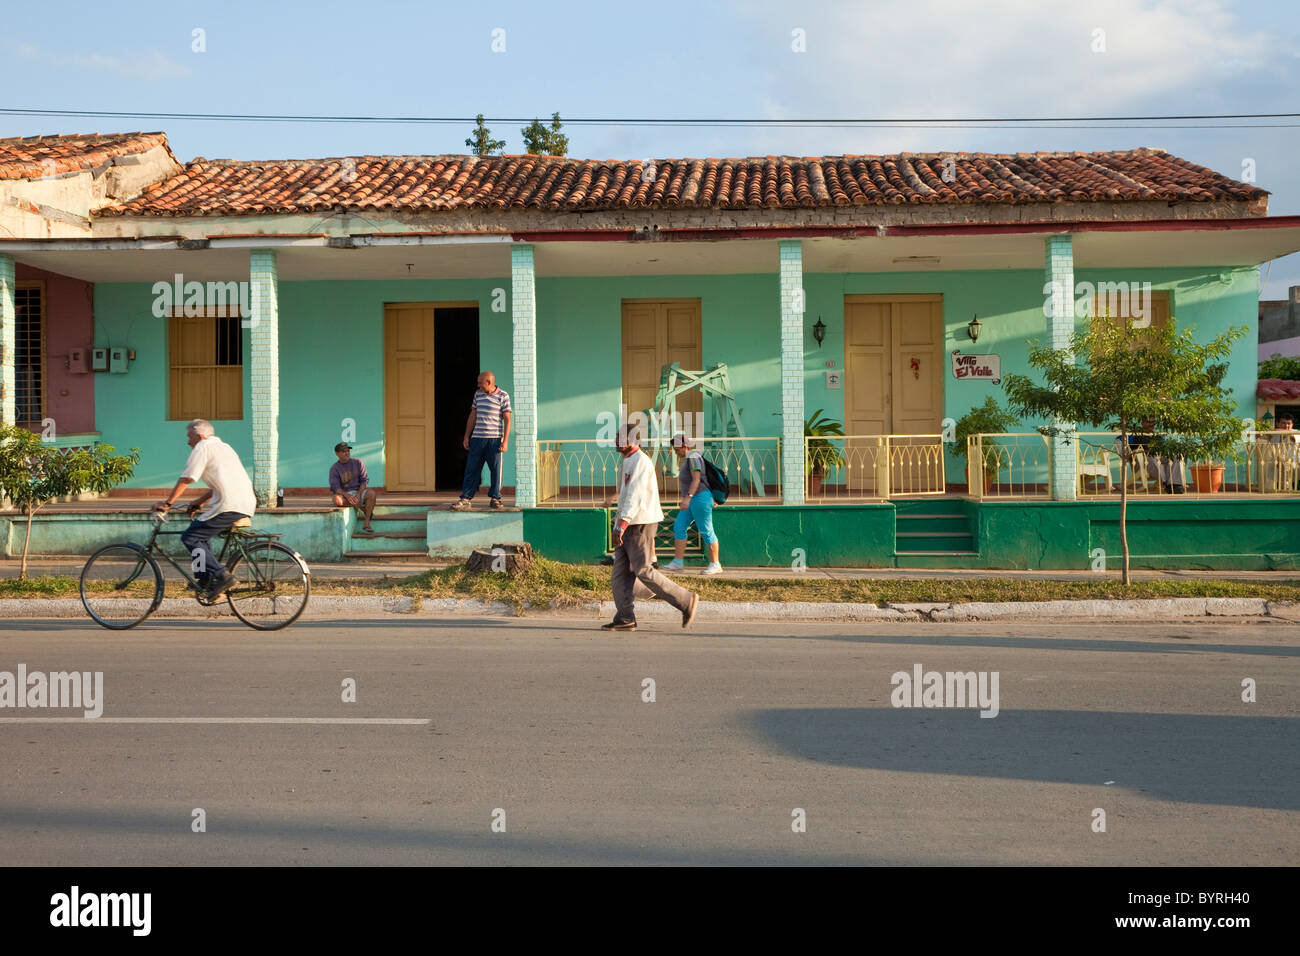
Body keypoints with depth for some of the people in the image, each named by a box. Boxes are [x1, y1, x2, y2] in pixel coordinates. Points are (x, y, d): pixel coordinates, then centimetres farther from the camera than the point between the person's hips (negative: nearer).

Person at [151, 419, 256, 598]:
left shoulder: (203, 448, 1)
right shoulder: (223, 447, 29)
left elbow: (186, 479, -5)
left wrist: (167, 502, 3)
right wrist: (199, 502, 32)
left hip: (229, 506, -10)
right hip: (247, 505, 10)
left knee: (190, 537, -3)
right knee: (202, 533, 24)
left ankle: (220, 575, -14)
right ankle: (205, 579, 20)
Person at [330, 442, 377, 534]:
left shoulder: (358, 463, 5)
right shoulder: (334, 468, 0)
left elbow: (364, 480, -1)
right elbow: (335, 487, -12)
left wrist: (359, 494, -19)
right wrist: (347, 495, -30)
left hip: (359, 491, 1)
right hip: (344, 493, -1)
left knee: (372, 493, -31)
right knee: (337, 500, -36)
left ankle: (367, 524, -27)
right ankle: (362, 508, -16)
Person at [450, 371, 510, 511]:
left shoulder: (503, 396, -2)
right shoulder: (478, 394, 12)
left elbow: (507, 419, -3)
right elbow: (473, 416, 18)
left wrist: (505, 441, -9)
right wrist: (466, 436, 14)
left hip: (494, 439, -4)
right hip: (477, 438, 4)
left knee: (495, 469, 1)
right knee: (471, 469, 2)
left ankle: (495, 499, 11)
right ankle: (465, 499, 4)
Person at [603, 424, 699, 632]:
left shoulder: (640, 461, -13)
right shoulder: (628, 462, 19)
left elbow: (635, 495, -23)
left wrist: (621, 525, -30)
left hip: (639, 523, -10)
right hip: (628, 526, 10)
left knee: (643, 571, -8)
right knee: (620, 572, 3)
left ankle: (686, 601, 0)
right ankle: (625, 618, 3)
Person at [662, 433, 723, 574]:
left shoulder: (693, 458, -15)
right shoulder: (686, 459, 16)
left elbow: (696, 479, -24)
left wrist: (688, 498, -31)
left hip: (700, 498, -10)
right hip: (692, 500, 11)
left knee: (706, 531, -4)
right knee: (679, 527, 6)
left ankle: (715, 564, 3)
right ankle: (678, 561, 8)